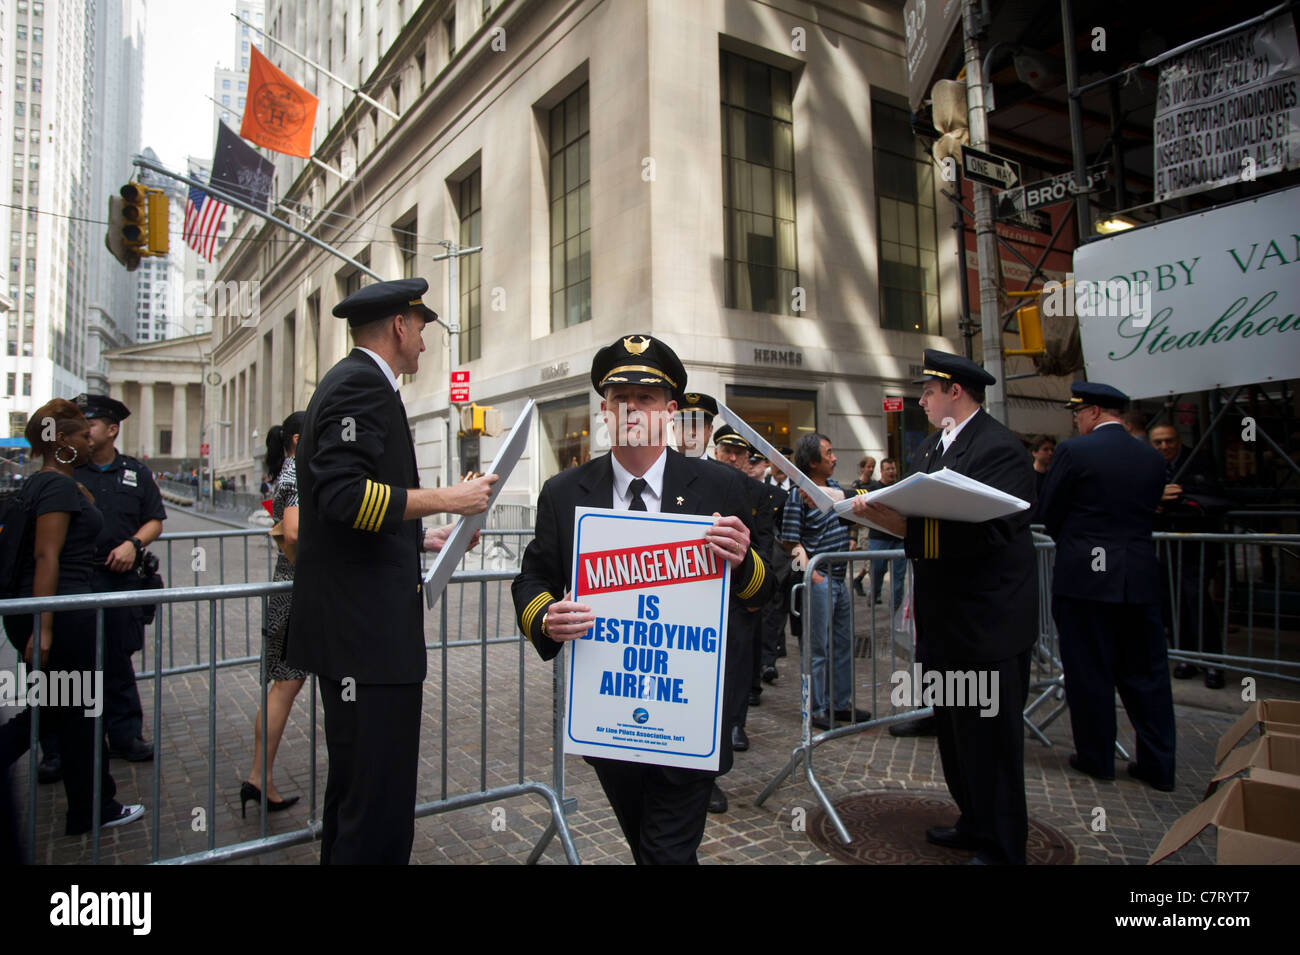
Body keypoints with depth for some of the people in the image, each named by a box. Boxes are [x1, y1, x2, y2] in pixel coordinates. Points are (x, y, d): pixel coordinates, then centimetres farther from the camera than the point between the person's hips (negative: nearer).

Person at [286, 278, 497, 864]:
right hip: (368, 629, -11)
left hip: (352, 627, 11)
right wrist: (445, 499, -17)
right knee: (381, 804, -5)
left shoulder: (350, 381, 21)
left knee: (355, 790, 22)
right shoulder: (364, 383, -11)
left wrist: (423, 539, 21)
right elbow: (342, 494, -23)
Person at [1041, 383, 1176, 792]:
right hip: (1140, 578, 5)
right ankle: (1159, 765, 19)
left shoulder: (1074, 451, -10)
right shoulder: (1152, 458, 6)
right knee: (1146, 671, 13)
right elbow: (1149, 513, 12)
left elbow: (1048, 511, -3)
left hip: (1084, 575, -5)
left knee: (1089, 671, 7)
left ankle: (1097, 758, 18)